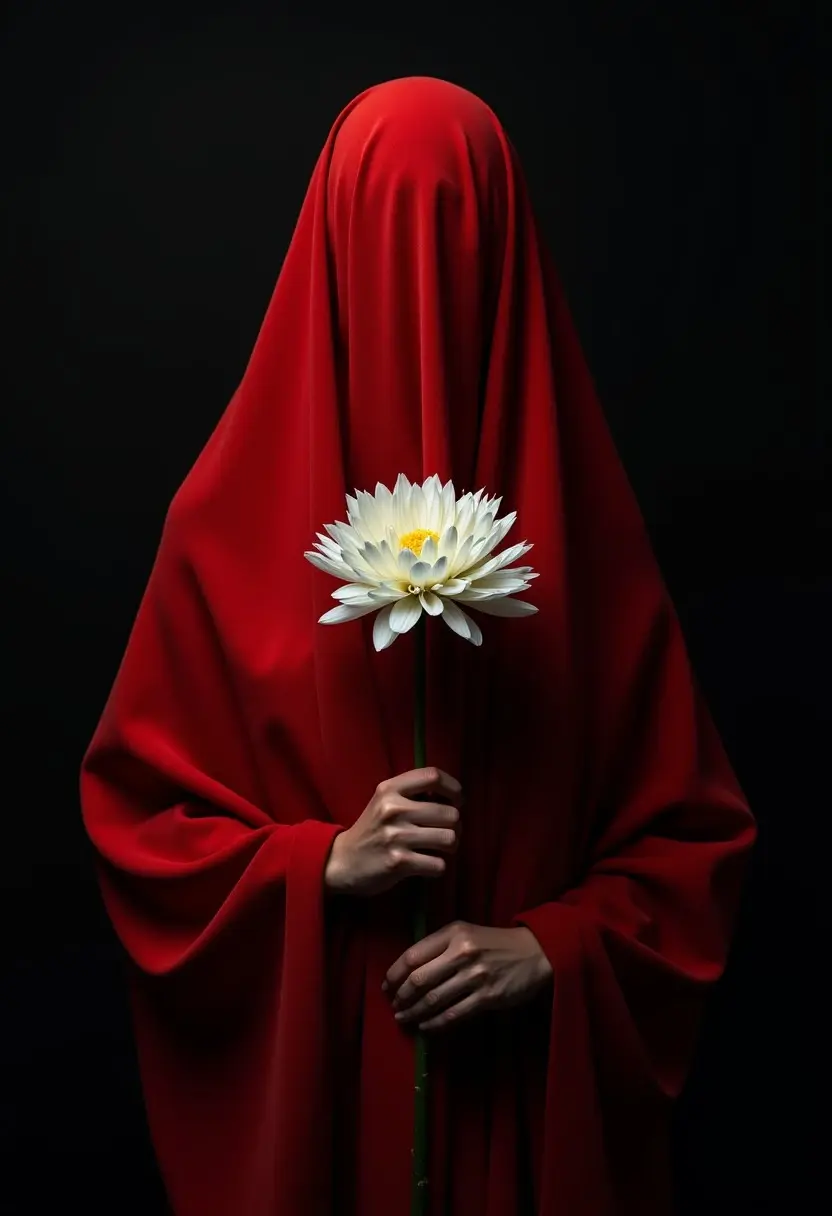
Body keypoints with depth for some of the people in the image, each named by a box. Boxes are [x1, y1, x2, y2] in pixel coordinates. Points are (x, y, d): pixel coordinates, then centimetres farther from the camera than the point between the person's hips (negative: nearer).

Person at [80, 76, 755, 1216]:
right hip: (301, 1083, 0)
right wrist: (321, 865, -14)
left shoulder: (581, 523, -3)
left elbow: (690, 827, 1)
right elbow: (136, 810, -1)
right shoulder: (236, 515, -5)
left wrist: (553, 949, -12)